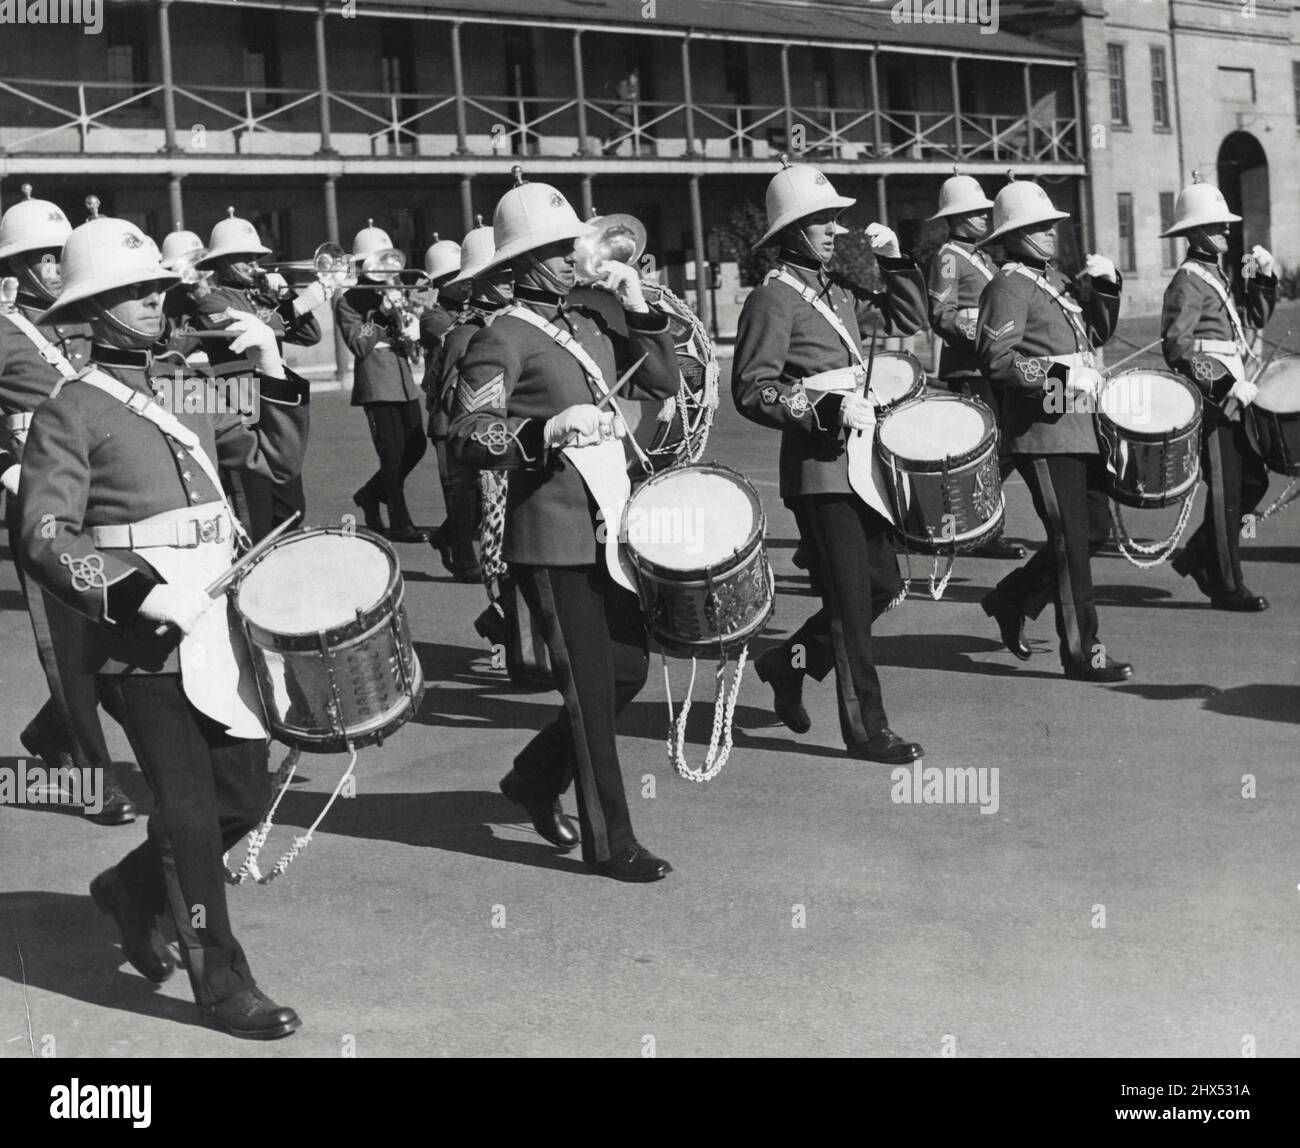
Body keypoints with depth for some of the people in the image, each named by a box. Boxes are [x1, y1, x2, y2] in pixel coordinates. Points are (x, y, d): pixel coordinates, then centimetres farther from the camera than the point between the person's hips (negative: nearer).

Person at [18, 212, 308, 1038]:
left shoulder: (189, 394, 15)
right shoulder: (71, 414, -6)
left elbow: (277, 461, 13)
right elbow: (47, 541, -13)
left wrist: (274, 372, 0)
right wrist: (138, 594, -24)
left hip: (220, 628, 7)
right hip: (144, 642, -7)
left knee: (245, 795, 11)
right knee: (190, 811, -3)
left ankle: (134, 887, 35)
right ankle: (222, 983, 9)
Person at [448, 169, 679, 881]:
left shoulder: (588, 325, 13)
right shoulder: (504, 338, -10)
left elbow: (661, 385, 15)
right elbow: (467, 442, -15)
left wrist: (639, 309, 3)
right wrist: (544, 431, -29)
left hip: (609, 525, 8)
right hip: (554, 537, -8)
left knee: (629, 668, 14)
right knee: (591, 689, -2)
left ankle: (535, 778, 32)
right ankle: (608, 843, 9)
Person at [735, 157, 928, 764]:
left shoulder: (839, 288, 14)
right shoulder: (773, 297, -11)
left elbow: (907, 320, 23)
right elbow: (752, 390, -16)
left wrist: (893, 259, 10)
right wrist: (827, 406, -24)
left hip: (858, 460, 9)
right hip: (819, 467, -9)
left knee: (883, 582, 14)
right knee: (850, 600, -4)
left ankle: (789, 662, 30)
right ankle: (866, 730, 5)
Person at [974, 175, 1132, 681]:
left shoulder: (1056, 279, 18)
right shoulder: (1009, 286, -10)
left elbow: (1098, 332, 23)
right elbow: (995, 359, -20)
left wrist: (1105, 285, 7)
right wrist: (1059, 376, -25)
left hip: (1080, 425, 9)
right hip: (1044, 429, -9)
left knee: (1096, 527, 14)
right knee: (1071, 540, -5)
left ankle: (1012, 599, 27)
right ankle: (1082, 652, 2)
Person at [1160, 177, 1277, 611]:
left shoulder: (1219, 275, 15)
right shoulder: (1188, 282, -13)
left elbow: (1257, 315, 24)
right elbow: (1177, 347, -23)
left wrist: (1264, 276, 6)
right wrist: (1228, 384, -26)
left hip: (1230, 398, 9)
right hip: (1210, 401, -9)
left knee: (1254, 479, 13)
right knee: (1225, 491, -3)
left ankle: (1197, 556, 23)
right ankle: (1227, 587, 6)